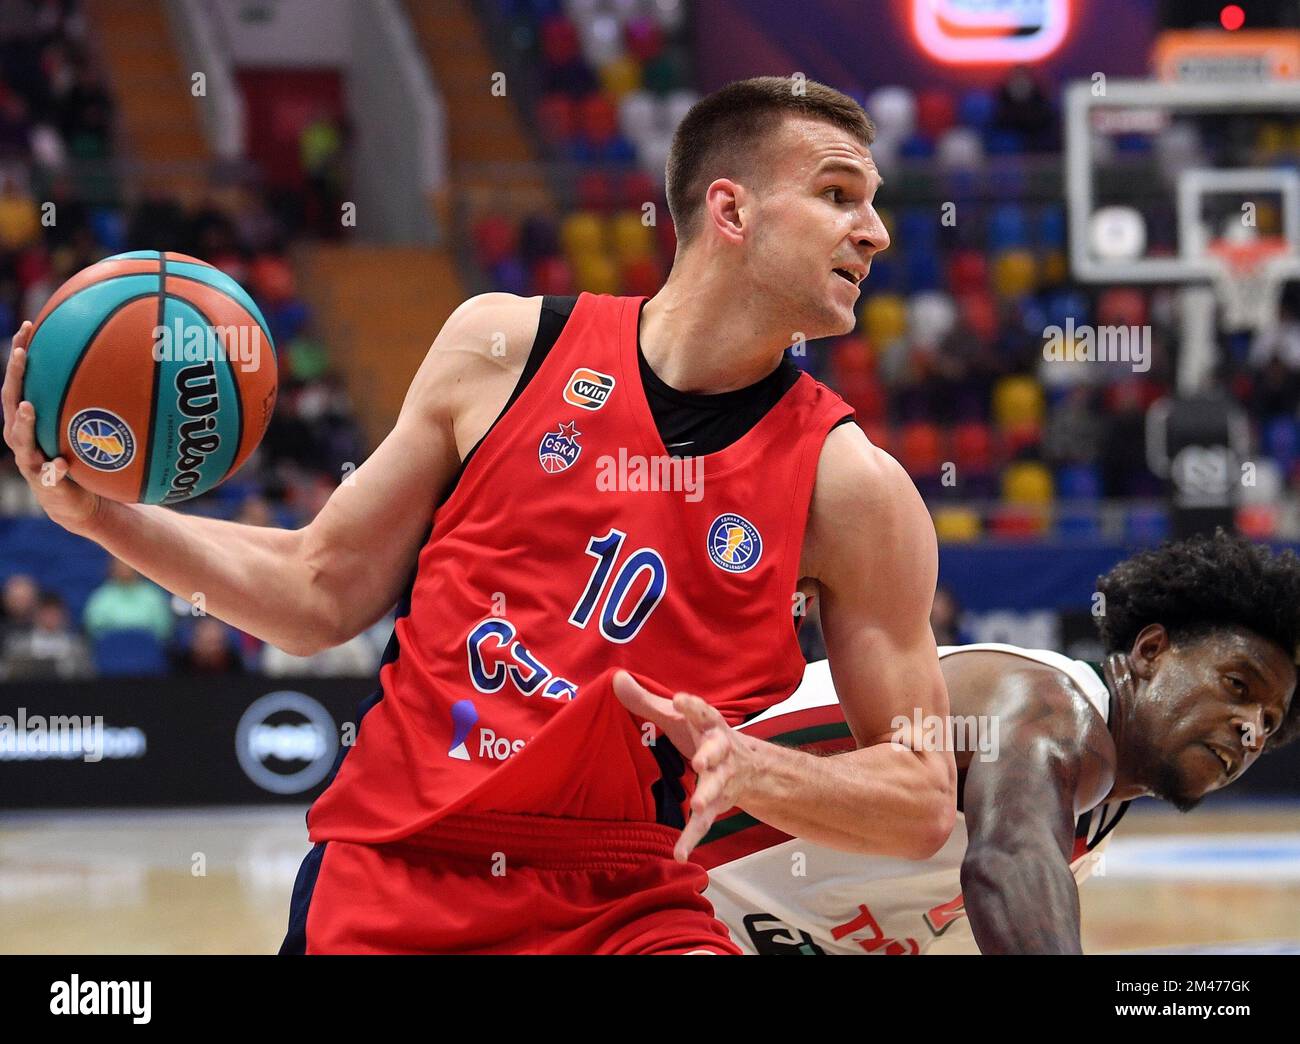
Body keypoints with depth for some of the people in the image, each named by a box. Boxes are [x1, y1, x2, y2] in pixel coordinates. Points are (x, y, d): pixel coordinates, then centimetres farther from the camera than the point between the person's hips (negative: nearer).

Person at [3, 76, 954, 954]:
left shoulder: (850, 484, -3)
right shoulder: (503, 345, 2)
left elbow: (923, 803, 1)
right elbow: (323, 595, 9)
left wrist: (750, 770, -17)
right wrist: (103, 513, -1)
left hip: (622, 909, -1)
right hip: (385, 877, 1)